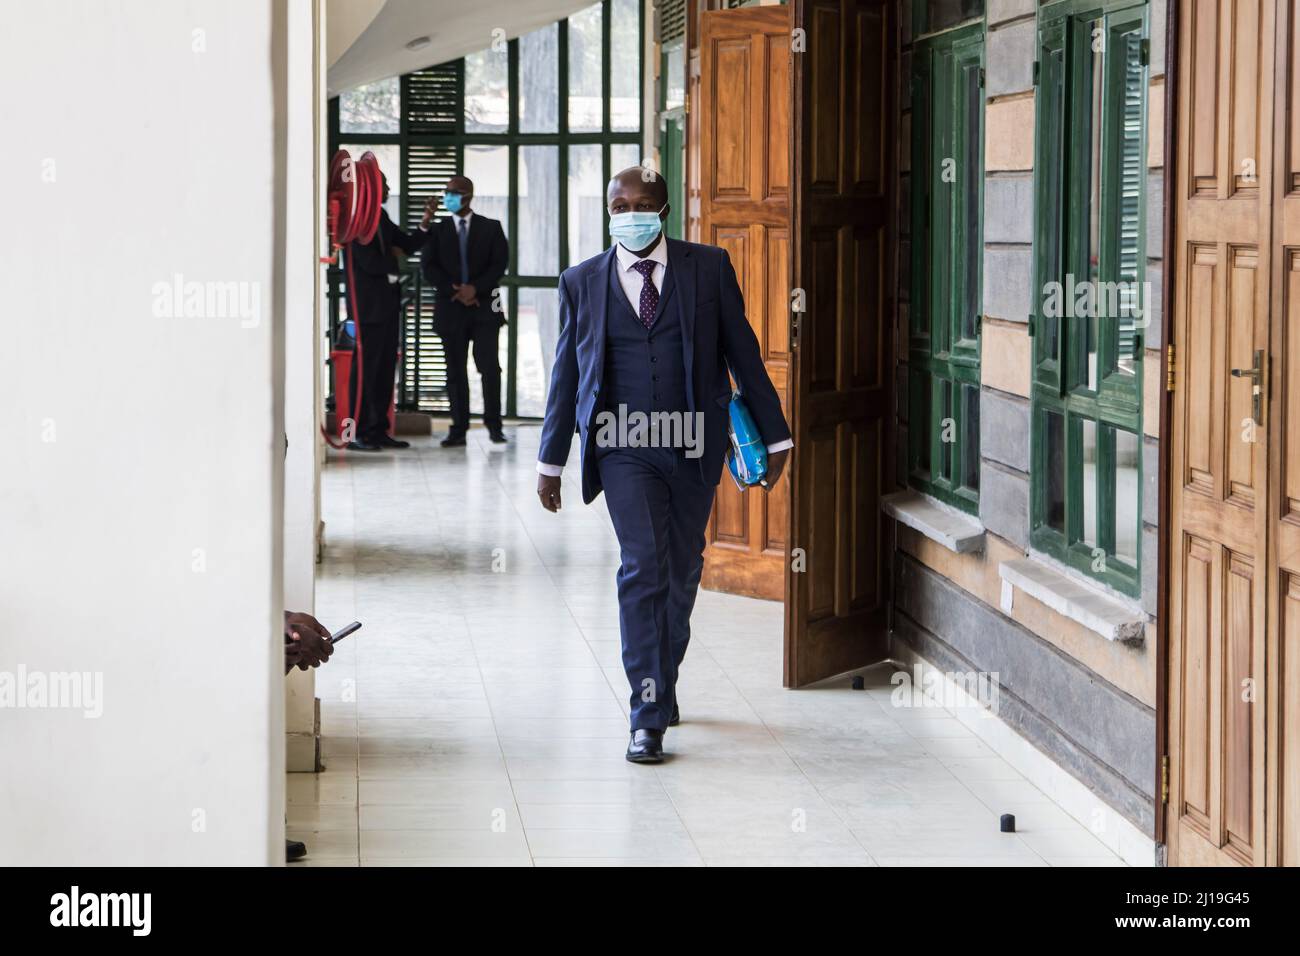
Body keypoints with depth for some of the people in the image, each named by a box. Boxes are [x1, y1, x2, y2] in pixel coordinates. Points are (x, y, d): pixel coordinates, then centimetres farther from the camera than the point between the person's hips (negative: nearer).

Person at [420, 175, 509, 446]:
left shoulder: (491, 228, 7)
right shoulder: (438, 230, 9)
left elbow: (500, 263, 0)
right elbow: (429, 267, 3)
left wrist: (475, 288, -12)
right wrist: (455, 291, -10)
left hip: (484, 306, -1)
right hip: (450, 307, 1)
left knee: (489, 367, -8)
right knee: (455, 370, 2)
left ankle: (494, 425, 0)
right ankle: (458, 429, 4)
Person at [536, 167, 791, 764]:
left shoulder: (709, 268, 3)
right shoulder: (582, 282, 5)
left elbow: (743, 352, 6)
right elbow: (566, 374, 11)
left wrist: (774, 436, 5)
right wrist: (551, 460, 12)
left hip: (694, 446, 1)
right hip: (622, 448, -1)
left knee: (682, 570, 11)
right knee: (643, 566, -14)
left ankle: (661, 682, 34)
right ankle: (648, 717, -13)